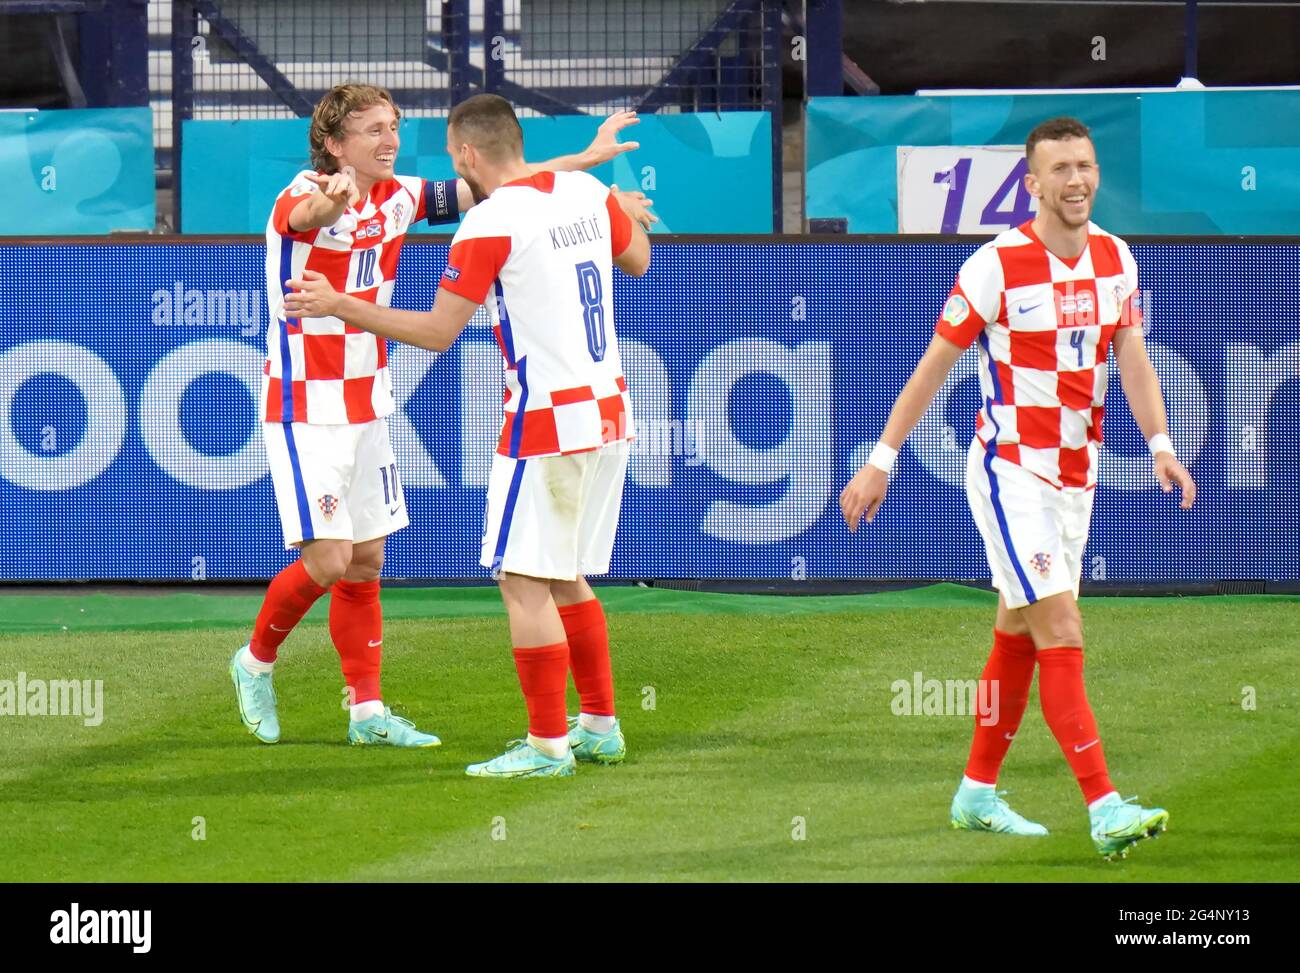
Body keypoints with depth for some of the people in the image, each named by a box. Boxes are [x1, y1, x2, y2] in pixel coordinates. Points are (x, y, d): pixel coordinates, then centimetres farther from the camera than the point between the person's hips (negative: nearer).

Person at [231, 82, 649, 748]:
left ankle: (366, 710, 13)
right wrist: (330, 200, -68)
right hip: (305, 412, -7)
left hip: (367, 410, 7)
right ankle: (256, 661, 13)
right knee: (327, 560, -11)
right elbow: (307, 215, -43)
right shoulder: (301, 198, -18)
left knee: (367, 562, 7)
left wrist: (586, 159, 6)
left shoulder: (394, 196, 2)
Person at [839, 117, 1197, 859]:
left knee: (1020, 637, 13)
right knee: (1062, 632, -15)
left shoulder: (1116, 260, 4)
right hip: (1010, 471, -6)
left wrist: (1160, 445, -16)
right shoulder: (997, 266, -13)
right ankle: (1104, 807, -20)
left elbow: (1134, 360, 1)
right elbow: (935, 366, -7)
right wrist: (881, 462, -6)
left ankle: (978, 793, 25)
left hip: (1076, 475, 6)